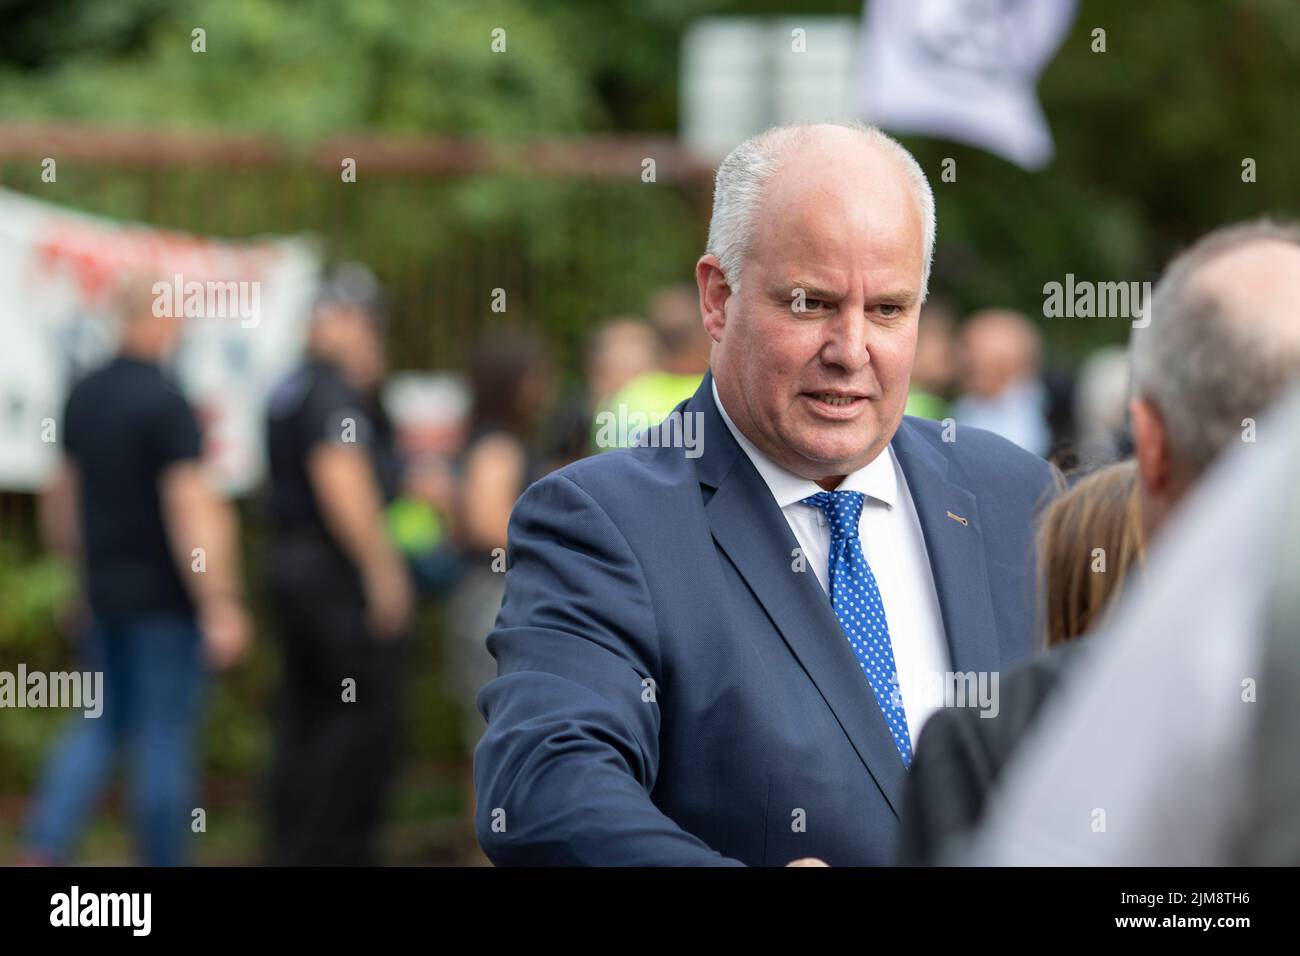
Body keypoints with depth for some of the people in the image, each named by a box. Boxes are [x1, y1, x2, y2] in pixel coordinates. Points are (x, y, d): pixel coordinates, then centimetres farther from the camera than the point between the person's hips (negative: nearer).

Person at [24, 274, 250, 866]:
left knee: (100, 727, 14)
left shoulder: (82, 397, 7)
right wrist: (221, 607, -21)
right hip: (165, 596, -7)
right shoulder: (164, 402, -17)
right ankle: (165, 862, 7)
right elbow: (190, 508, -22)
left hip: (105, 593, 7)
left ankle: (44, 849, -1)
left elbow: (59, 500, 17)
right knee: (165, 738, 1)